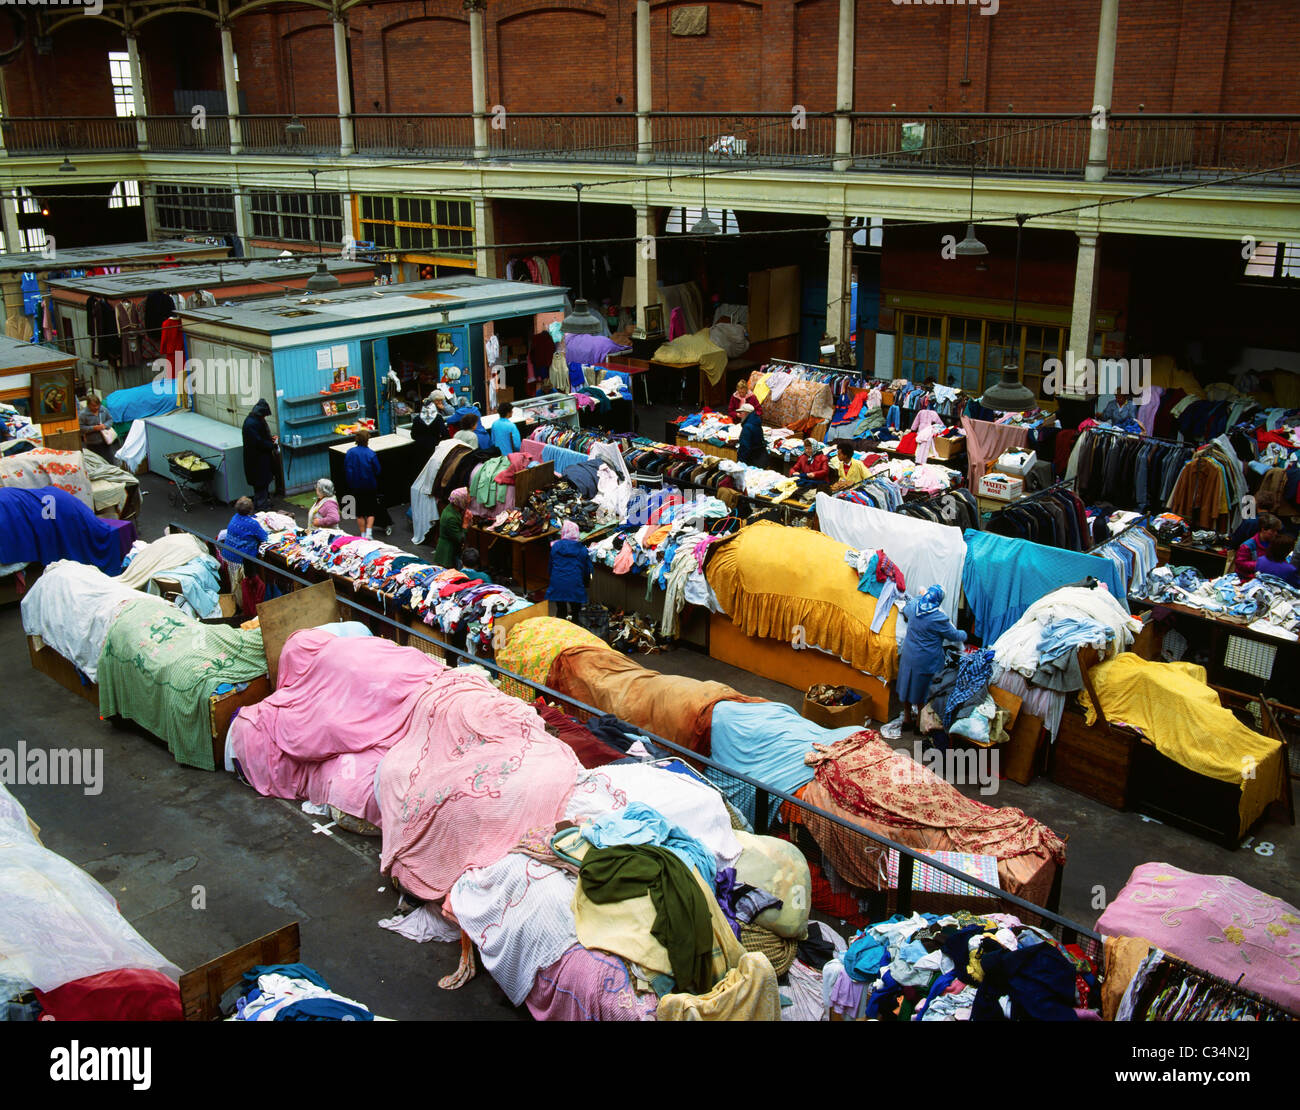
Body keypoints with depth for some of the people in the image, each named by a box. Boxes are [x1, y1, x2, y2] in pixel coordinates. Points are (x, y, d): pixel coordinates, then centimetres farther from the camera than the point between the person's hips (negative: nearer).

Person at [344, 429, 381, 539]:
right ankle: (368, 533, -4)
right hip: (370, 487, -2)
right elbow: (377, 471, -10)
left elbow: (346, 469, 0)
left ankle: (363, 534, 18)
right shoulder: (371, 454, -17)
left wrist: (351, 483, 14)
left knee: (360, 513, 14)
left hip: (356, 487, 2)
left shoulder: (350, 453, -9)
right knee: (371, 511, 10)